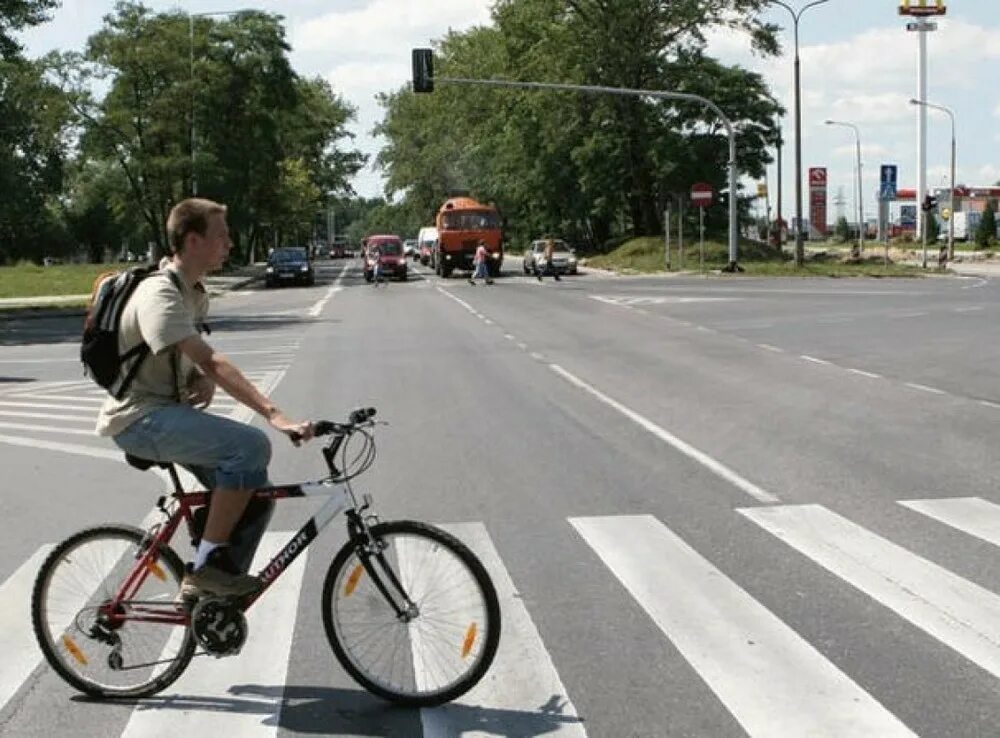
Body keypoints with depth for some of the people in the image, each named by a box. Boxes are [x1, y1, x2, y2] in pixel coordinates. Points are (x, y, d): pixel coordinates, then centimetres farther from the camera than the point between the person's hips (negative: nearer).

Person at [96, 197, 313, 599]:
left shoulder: (195, 293, 10)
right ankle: (210, 562, -16)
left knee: (256, 493, 1)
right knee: (251, 445, -28)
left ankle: (204, 585, 11)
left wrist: (204, 382, -5)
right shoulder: (160, 294, -21)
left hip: (170, 412, 9)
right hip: (139, 418, -9)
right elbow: (211, 362, -31)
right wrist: (274, 415, -38)